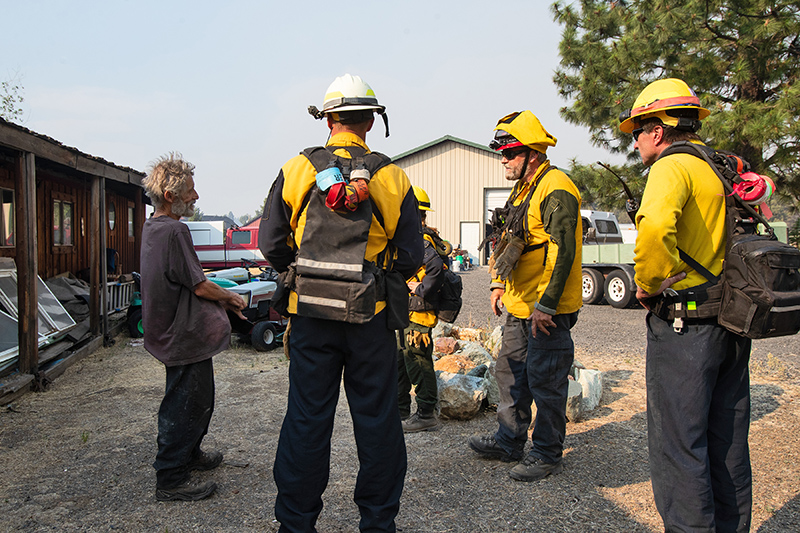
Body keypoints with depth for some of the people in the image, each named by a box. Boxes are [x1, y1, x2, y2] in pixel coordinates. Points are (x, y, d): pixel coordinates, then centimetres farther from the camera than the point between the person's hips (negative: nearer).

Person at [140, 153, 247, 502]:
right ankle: (170, 480, 9)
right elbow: (200, 286, -19)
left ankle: (189, 455, 38)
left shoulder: (152, 227, 11)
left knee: (197, 400, 23)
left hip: (174, 331, 11)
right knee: (185, 404, -1)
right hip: (184, 336, -11)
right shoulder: (174, 231, -21)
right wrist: (231, 298, -1)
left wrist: (221, 299, 12)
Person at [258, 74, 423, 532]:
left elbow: (270, 242, 1)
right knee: (377, 419, 11)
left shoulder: (298, 169, 0)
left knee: (307, 418, 10)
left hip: (310, 313, 1)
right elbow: (412, 256, 0)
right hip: (373, 318, 0)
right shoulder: (392, 177, -1)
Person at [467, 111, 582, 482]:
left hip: (547, 311, -10)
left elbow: (562, 252, -22)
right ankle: (509, 441, 31)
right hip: (520, 305, 10)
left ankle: (547, 454, 16)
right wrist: (498, 284, 16)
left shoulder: (555, 189, -17)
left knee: (545, 382, 1)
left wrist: (545, 305, -23)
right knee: (511, 372, 17)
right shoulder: (522, 189, 15)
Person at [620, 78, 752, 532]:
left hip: (684, 327, -9)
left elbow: (655, 228, -33)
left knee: (677, 445, 1)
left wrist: (649, 283, -17)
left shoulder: (673, 167, -12)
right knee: (727, 443, 18)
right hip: (733, 324, 9)